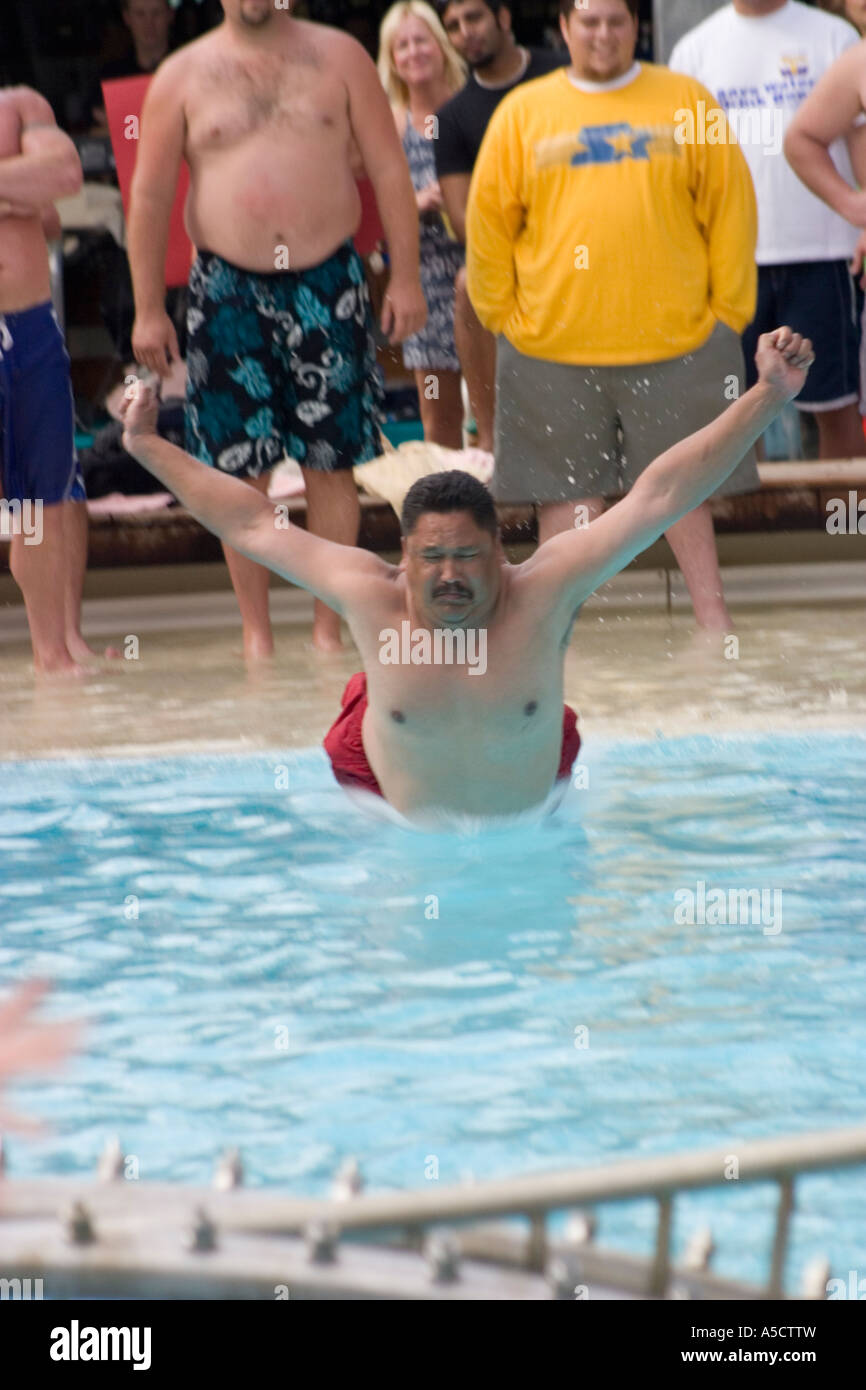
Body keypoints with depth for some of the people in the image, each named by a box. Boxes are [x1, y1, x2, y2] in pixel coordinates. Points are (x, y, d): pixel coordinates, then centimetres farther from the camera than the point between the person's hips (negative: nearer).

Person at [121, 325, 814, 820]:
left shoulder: (543, 592, -28)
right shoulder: (373, 600, -26)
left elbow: (659, 497, -30)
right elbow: (254, 524, -15)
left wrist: (767, 398, -34)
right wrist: (149, 447, -11)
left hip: (534, 820, 0)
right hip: (399, 831, 0)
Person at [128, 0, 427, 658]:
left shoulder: (340, 57, 5)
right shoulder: (182, 77, 4)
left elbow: (390, 168, 5)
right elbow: (150, 196, 5)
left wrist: (405, 276, -3)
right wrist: (148, 310, -1)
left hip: (328, 283, 0)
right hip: (229, 292, 0)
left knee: (332, 462, 2)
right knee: (240, 468, 1)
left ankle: (329, 626, 10)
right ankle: (256, 629, 10)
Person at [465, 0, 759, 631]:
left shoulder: (686, 101, 5)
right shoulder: (521, 113, 5)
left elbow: (731, 206, 6)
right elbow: (488, 219, 8)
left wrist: (728, 310, 3)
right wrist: (500, 314, 5)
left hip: (676, 337, 0)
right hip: (553, 340, 0)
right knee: (568, 488, 4)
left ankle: (711, 612, 14)